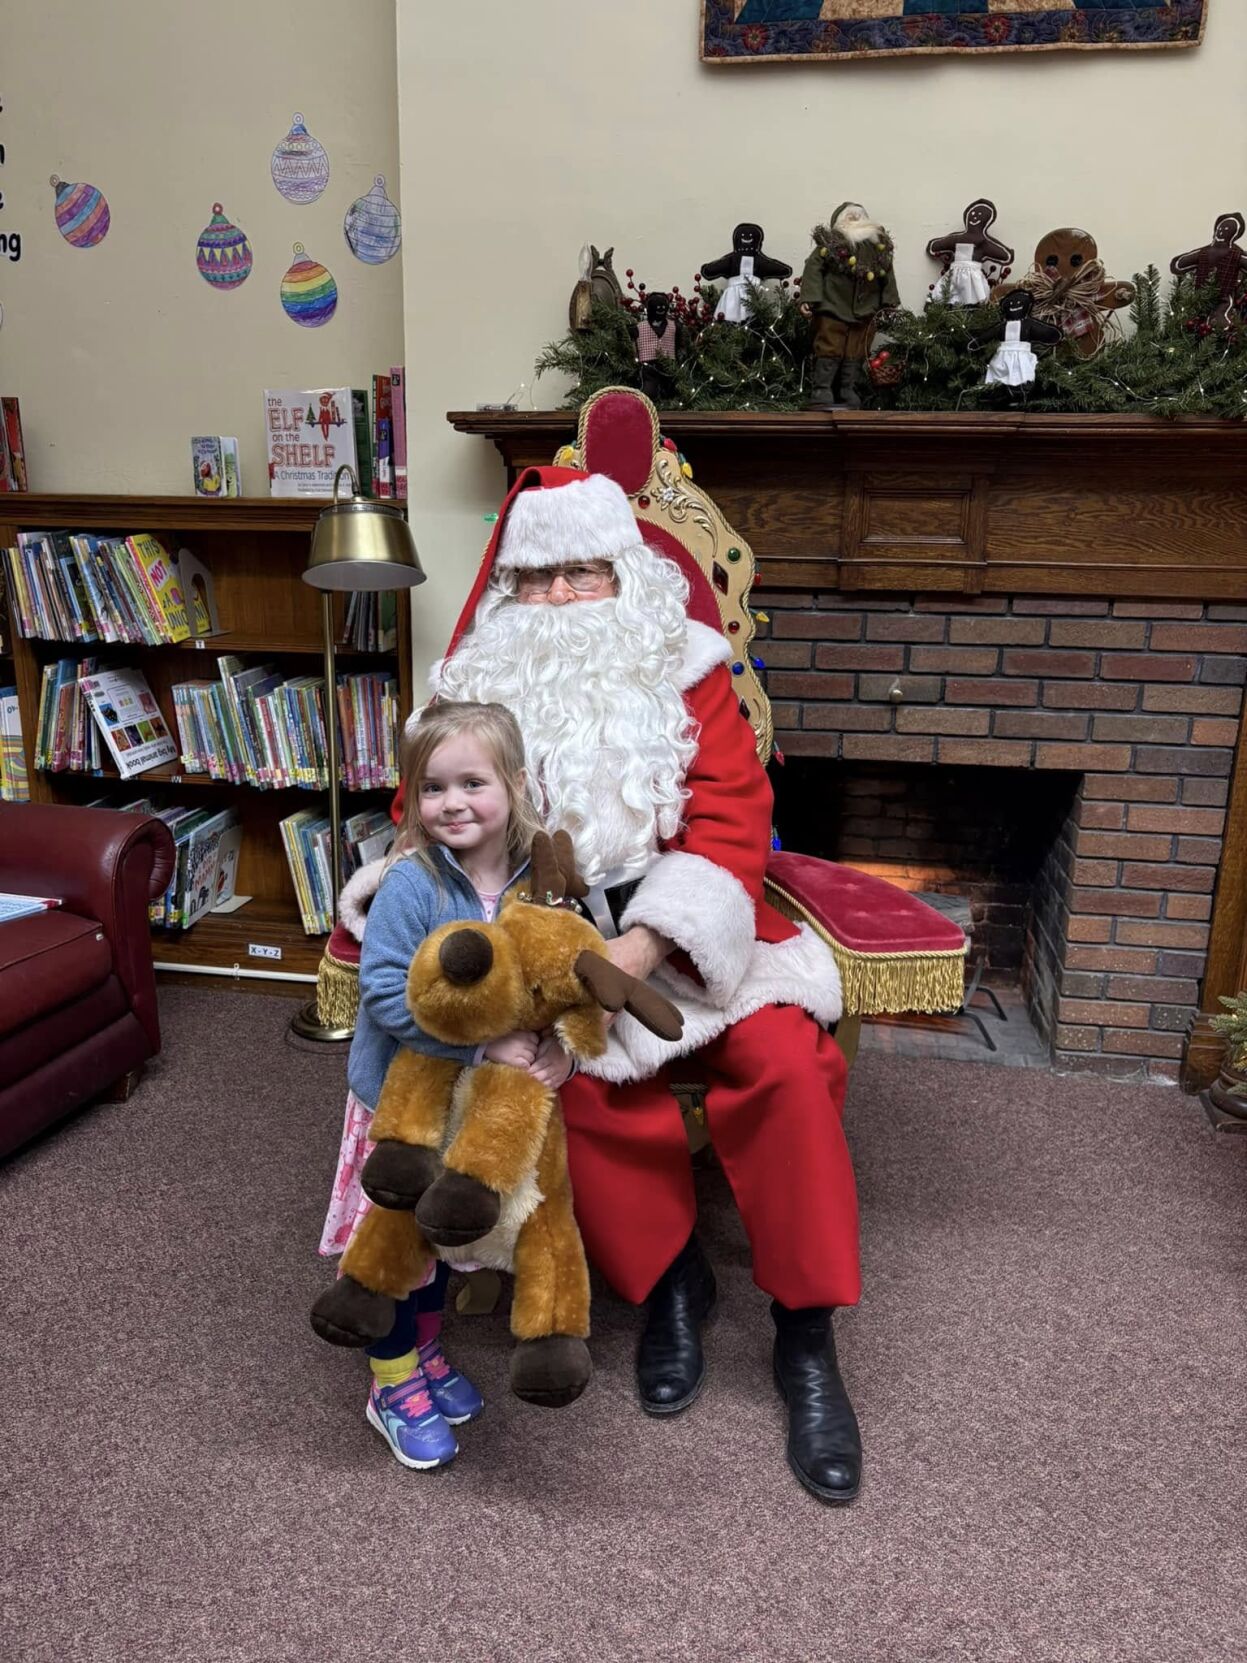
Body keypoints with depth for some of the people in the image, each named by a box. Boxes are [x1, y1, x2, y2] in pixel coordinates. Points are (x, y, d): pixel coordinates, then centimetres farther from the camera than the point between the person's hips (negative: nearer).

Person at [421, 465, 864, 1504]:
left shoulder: (684, 669, 2)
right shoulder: (483, 685, 8)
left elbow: (733, 820, -7)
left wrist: (643, 944, -22)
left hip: (679, 920, 0)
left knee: (783, 1057, -24)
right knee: (585, 1070, -29)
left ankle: (807, 1338, -6)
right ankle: (669, 1283, 0)